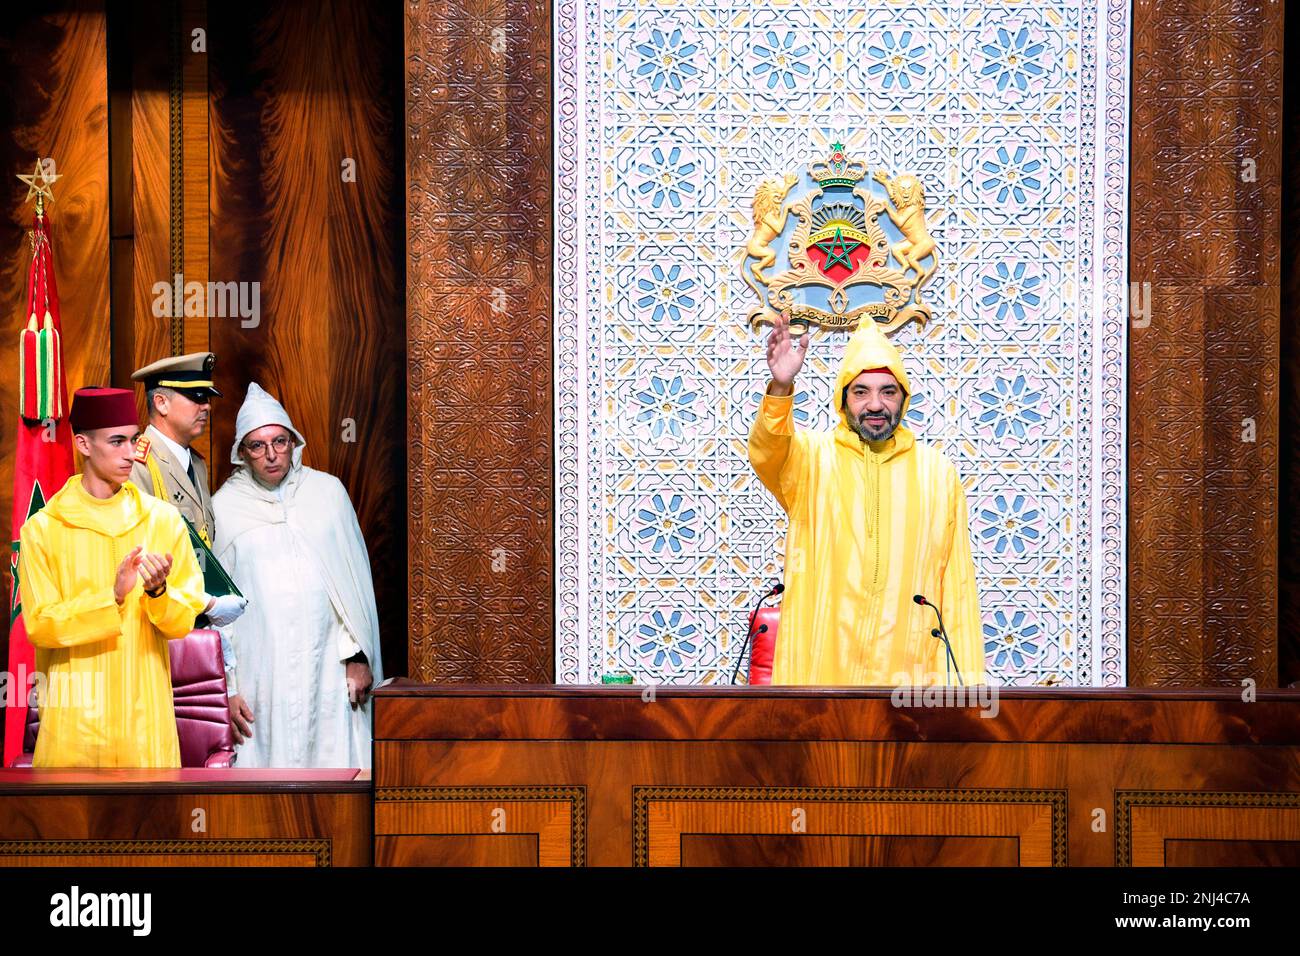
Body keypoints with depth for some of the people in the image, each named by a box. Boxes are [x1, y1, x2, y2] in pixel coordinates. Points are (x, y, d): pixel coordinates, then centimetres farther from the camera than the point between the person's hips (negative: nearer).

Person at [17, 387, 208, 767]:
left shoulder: (163, 519, 3)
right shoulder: (42, 528, -1)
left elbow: (184, 621, 2)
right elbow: (39, 625, -7)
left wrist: (158, 591, -18)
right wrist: (112, 598, -19)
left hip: (145, 711, 2)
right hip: (74, 716, -1)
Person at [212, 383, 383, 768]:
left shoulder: (327, 491, 5)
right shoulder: (224, 505, 3)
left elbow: (354, 576, 6)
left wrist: (358, 656, 1)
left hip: (327, 661, 1)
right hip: (260, 666, -1)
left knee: (333, 754, 0)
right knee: (268, 755, -1)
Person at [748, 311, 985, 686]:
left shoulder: (938, 472, 8)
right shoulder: (810, 457, 3)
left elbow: (957, 583, 6)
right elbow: (767, 452, -21)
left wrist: (963, 677, 0)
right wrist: (780, 387, -40)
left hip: (909, 671, 1)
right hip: (819, 669, -1)